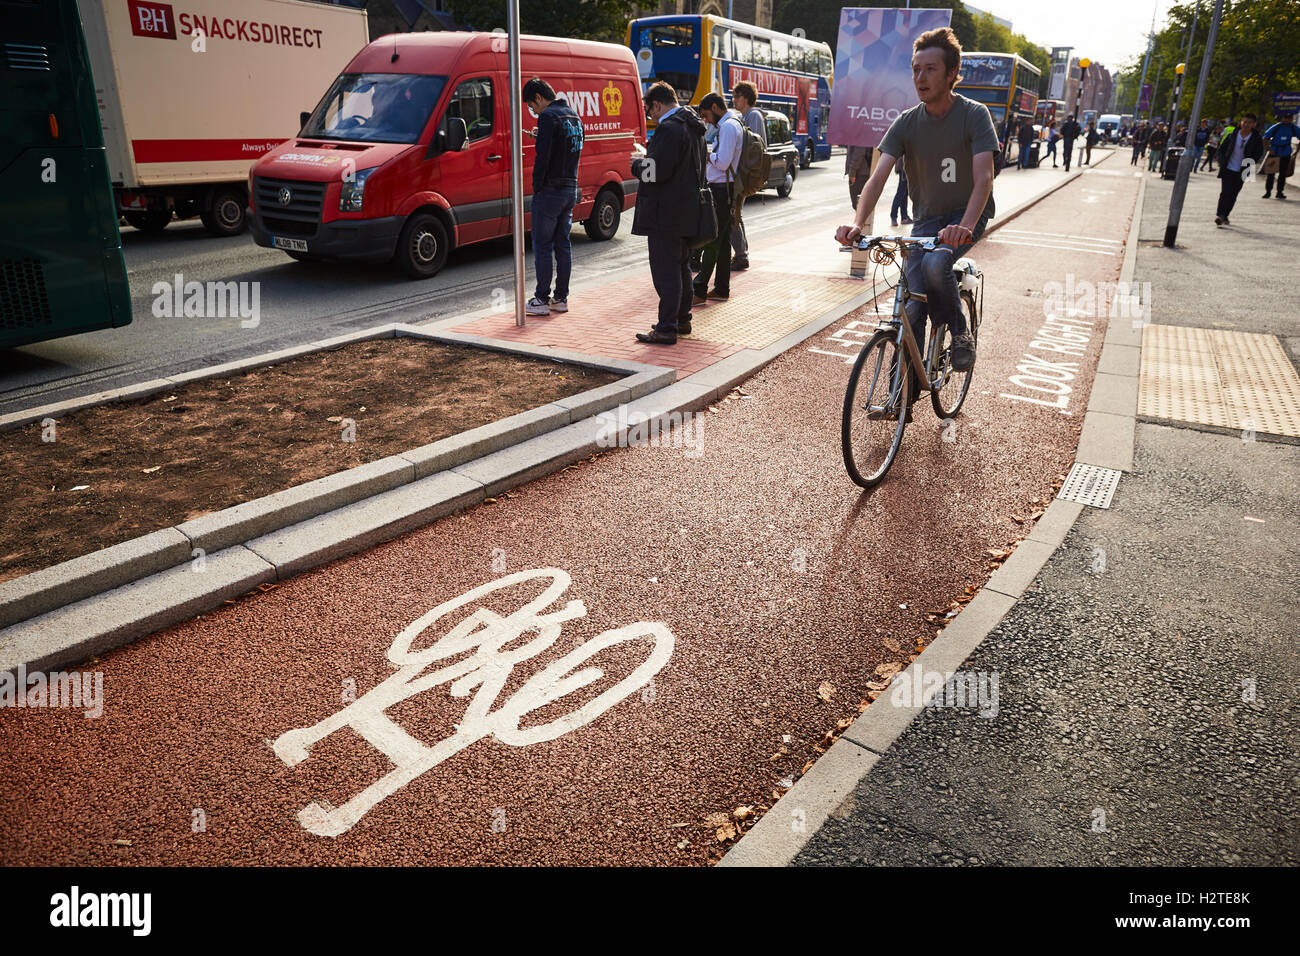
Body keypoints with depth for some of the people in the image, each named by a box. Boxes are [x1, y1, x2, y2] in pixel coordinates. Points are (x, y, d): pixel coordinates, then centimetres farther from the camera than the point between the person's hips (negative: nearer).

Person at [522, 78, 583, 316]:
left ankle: (541, 300, 0)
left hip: (550, 190, -8)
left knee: (542, 246, -2)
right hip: (571, 189, 8)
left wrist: (536, 186, -9)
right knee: (563, 245, 11)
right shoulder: (573, 116, 14)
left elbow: (543, 155, -19)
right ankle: (561, 298, 15)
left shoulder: (548, 116, -13)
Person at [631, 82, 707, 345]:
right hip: (686, 212, 10)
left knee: (665, 271, -6)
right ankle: (682, 320, 28)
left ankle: (667, 329, -4)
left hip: (666, 214, -10)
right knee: (680, 267, 18)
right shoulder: (693, 127, 14)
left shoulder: (668, 129, -17)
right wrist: (646, 162, 18)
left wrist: (637, 165, -4)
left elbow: (658, 172, -23)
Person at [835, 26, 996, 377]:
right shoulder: (906, 123, -5)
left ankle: (961, 334, -7)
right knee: (911, 308, -9)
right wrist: (858, 223, -35)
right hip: (926, 219, 3)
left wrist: (965, 226, -44)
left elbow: (984, 178, -25)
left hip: (968, 215, -3)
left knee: (935, 263, -34)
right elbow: (878, 176, -16)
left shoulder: (974, 115, -13)